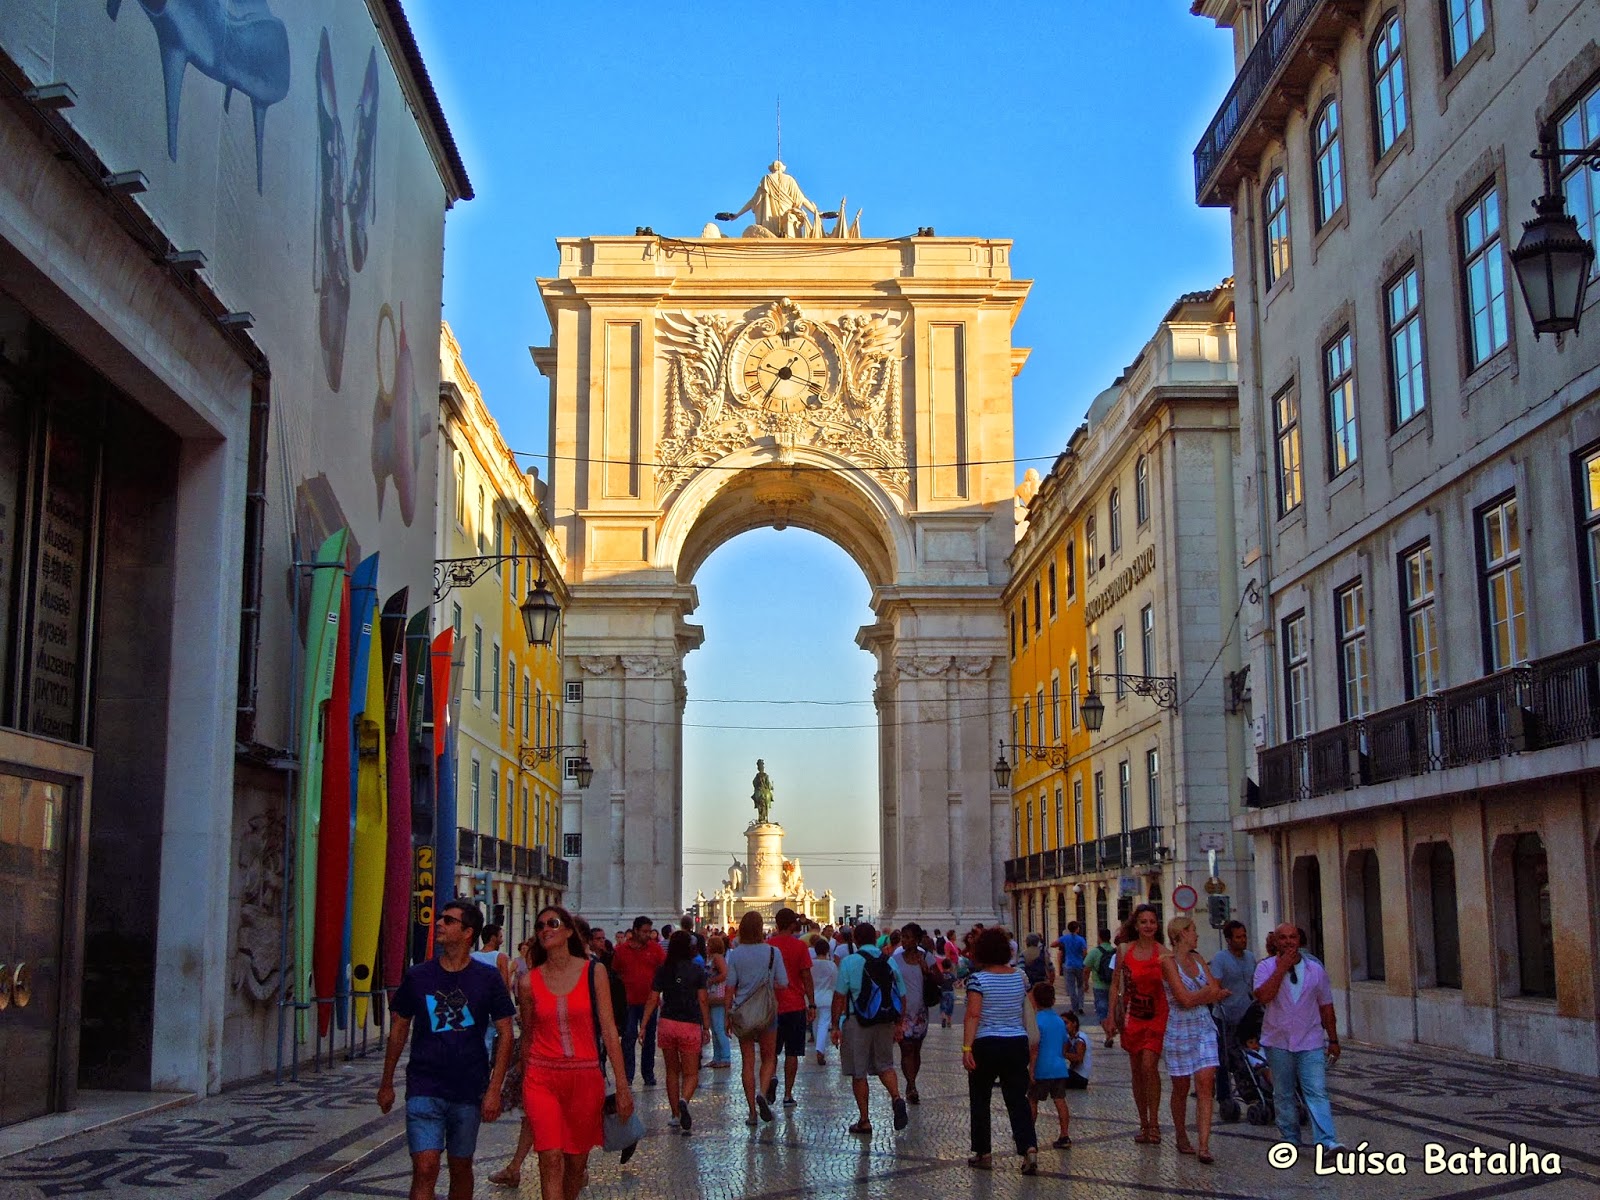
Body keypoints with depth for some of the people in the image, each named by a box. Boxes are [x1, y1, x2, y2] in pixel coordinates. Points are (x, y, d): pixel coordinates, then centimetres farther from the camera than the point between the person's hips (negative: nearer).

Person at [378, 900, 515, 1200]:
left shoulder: (488, 978, -3)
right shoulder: (417, 976, 0)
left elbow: (505, 1034, -1)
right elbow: (399, 1030, 11)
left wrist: (494, 1090, -8)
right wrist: (387, 1083, 13)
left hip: (469, 1091, 0)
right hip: (424, 1089, 0)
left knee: (461, 1168, 13)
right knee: (425, 1170, -11)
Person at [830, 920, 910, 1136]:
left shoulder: (849, 962, -7)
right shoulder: (889, 962, 5)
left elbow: (839, 996, -9)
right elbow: (901, 996, 9)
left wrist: (835, 1025, -4)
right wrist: (900, 1024, 19)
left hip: (857, 1022, -4)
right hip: (885, 1022, 4)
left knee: (858, 1073, 7)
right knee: (885, 1065, 19)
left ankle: (864, 1121, 10)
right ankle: (896, 1098, -7)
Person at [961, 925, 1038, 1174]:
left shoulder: (978, 979, -11)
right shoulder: (1020, 977, 5)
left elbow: (973, 1015, -18)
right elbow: (1025, 1014, 14)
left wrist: (966, 1048, -19)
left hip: (986, 1044, -4)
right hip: (1017, 1042, 4)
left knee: (980, 1099, 11)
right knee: (1017, 1098, 4)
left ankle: (983, 1153, 16)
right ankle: (1029, 1147, -14)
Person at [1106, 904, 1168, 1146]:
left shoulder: (1163, 953, -4)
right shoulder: (1124, 949, 2)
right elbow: (1115, 984, 8)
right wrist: (1111, 1016, 5)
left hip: (1156, 1016, -3)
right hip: (1131, 1016, 3)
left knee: (1149, 1065, -16)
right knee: (1137, 1071, 8)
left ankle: (1154, 1122, -5)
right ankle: (1144, 1124, 20)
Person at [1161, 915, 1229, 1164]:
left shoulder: (1197, 958, 11)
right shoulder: (1168, 961, -9)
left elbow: (1215, 993, 4)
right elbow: (1184, 999, -16)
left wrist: (1195, 996, -10)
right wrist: (1209, 992, -3)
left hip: (1204, 1028, 5)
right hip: (1179, 1030, -5)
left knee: (1205, 1085, -7)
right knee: (1181, 1088, 6)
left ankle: (1204, 1146, -10)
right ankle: (1181, 1138, 24)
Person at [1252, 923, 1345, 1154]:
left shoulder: (1315, 969, 7)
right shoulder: (1266, 967, -1)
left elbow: (1325, 1006, 12)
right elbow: (1263, 996, -19)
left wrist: (1333, 1040, 12)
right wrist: (1282, 968, -17)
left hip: (1310, 1042, 0)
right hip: (1278, 1042, 0)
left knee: (1317, 1092, -10)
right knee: (1284, 1094, 8)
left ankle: (1326, 1141, -15)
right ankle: (1289, 1139, 19)